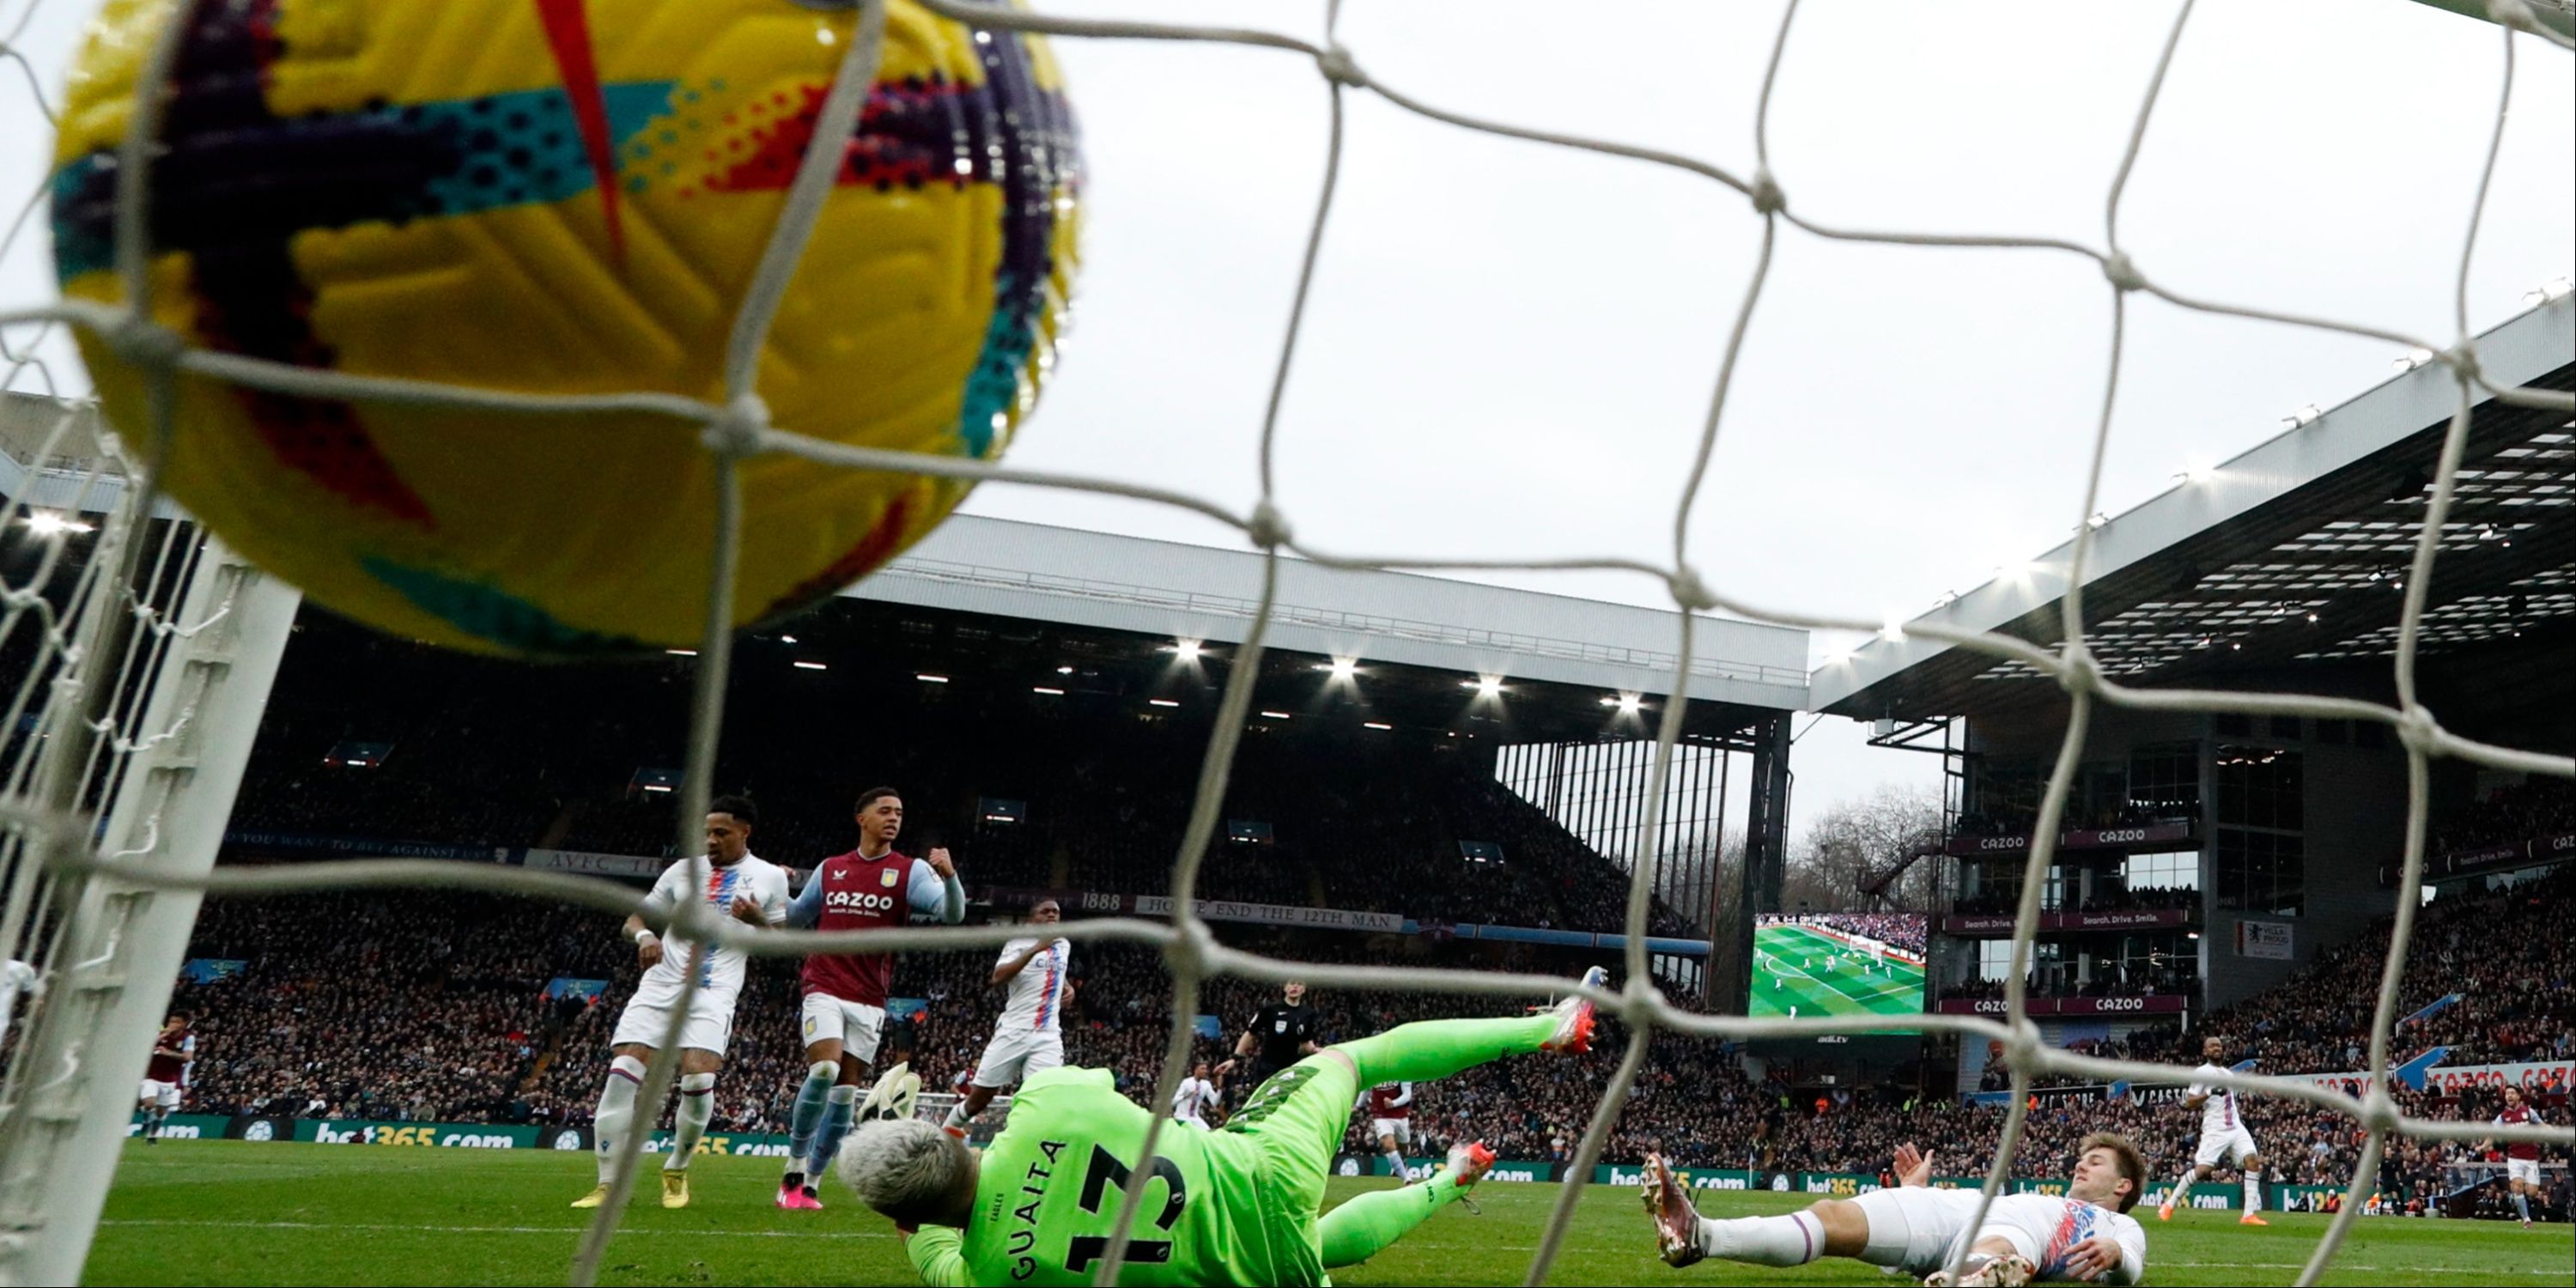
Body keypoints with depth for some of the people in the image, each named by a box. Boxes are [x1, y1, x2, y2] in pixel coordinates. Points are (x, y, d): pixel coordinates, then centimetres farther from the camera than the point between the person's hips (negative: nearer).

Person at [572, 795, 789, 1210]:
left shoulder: (769, 877, 7)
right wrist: (644, 935, -6)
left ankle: (677, 1171, 8)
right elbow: (636, 916, 17)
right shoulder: (683, 870, 13)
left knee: (698, 1079, -19)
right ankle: (607, 1184, 0)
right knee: (624, 1074, -10)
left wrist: (756, 920, -12)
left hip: (713, 993, -3)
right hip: (660, 985, 3)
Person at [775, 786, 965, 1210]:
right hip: (824, 989, -1)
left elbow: (953, 913, -15)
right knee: (825, 1069, -20)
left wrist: (949, 875, -34)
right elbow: (797, 915, 23)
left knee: (846, 1090, 3)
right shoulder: (829, 868, 8)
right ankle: (793, 1171, -3)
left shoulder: (911, 870, 0)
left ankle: (810, 1183, 17)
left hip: (869, 1000, 1)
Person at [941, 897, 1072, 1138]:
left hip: (1048, 1037, 3)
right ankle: (948, 1129, 31)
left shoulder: (1064, 946, 16)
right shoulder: (1019, 943, -1)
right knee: (979, 1097, 5)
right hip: (1013, 1032, -3)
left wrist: (1067, 986, 16)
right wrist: (1034, 949, -26)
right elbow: (998, 978, -20)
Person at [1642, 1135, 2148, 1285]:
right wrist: (1918, 1191, 24)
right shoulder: (2045, 1199, 44)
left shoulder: (2119, 1226, 30)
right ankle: (1698, 1236, -43)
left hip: (2013, 1230, -4)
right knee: (1832, 1214, -22)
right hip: (1951, 1206, 4)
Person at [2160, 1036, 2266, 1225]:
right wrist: (2210, 1092, -20)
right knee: (2202, 1168, -14)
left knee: (2253, 1160, -13)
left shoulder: (2227, 1073, 20)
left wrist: (2238, 1115, 18)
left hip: (2236, 1127, 7)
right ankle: (2168, 1204, 0)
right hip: (2215, 1129, -7)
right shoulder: (2201, 1072, -3)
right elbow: (2189, 1103, -9)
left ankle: (2250, 1214, -11)